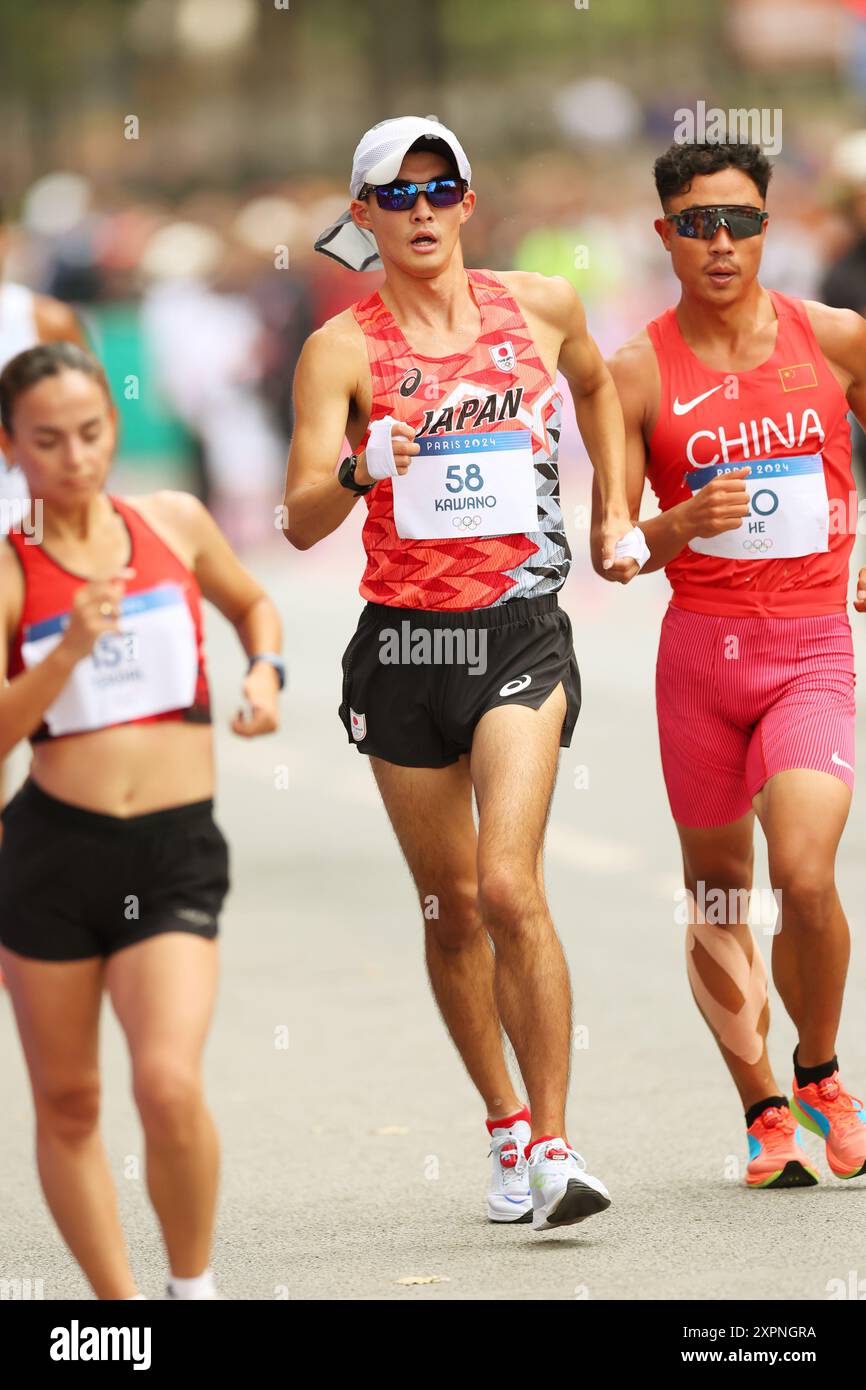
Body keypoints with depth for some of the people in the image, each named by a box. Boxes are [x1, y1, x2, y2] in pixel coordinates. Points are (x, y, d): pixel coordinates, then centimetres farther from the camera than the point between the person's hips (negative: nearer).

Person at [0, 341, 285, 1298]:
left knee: (168, 1083, -17)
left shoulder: (176, 523, 6)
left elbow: (251, 603, 27)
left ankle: (192, 1288, 5)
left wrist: (265, 671, 7)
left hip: (176, 857, 0)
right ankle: (117, 1301, 22)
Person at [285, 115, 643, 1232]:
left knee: (509, 886, -17)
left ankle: (554, 1145, -13)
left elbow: (596, 386, 28)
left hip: (520, 634, -1)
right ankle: (506, 1131, 26)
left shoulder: (541, 307, 4)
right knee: (450, 905, 9)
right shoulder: (342, 348, -3)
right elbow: (300, 520, -12)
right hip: (401, 642, 1)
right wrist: (362, 472, -31)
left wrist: (617, 515, 20)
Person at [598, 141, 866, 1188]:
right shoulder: (638, 372, -1)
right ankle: (763, 1109, 24)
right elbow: (609, 547, -1)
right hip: (699, 646, 1)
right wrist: (681, 527, -20)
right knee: (715, 892, 8)